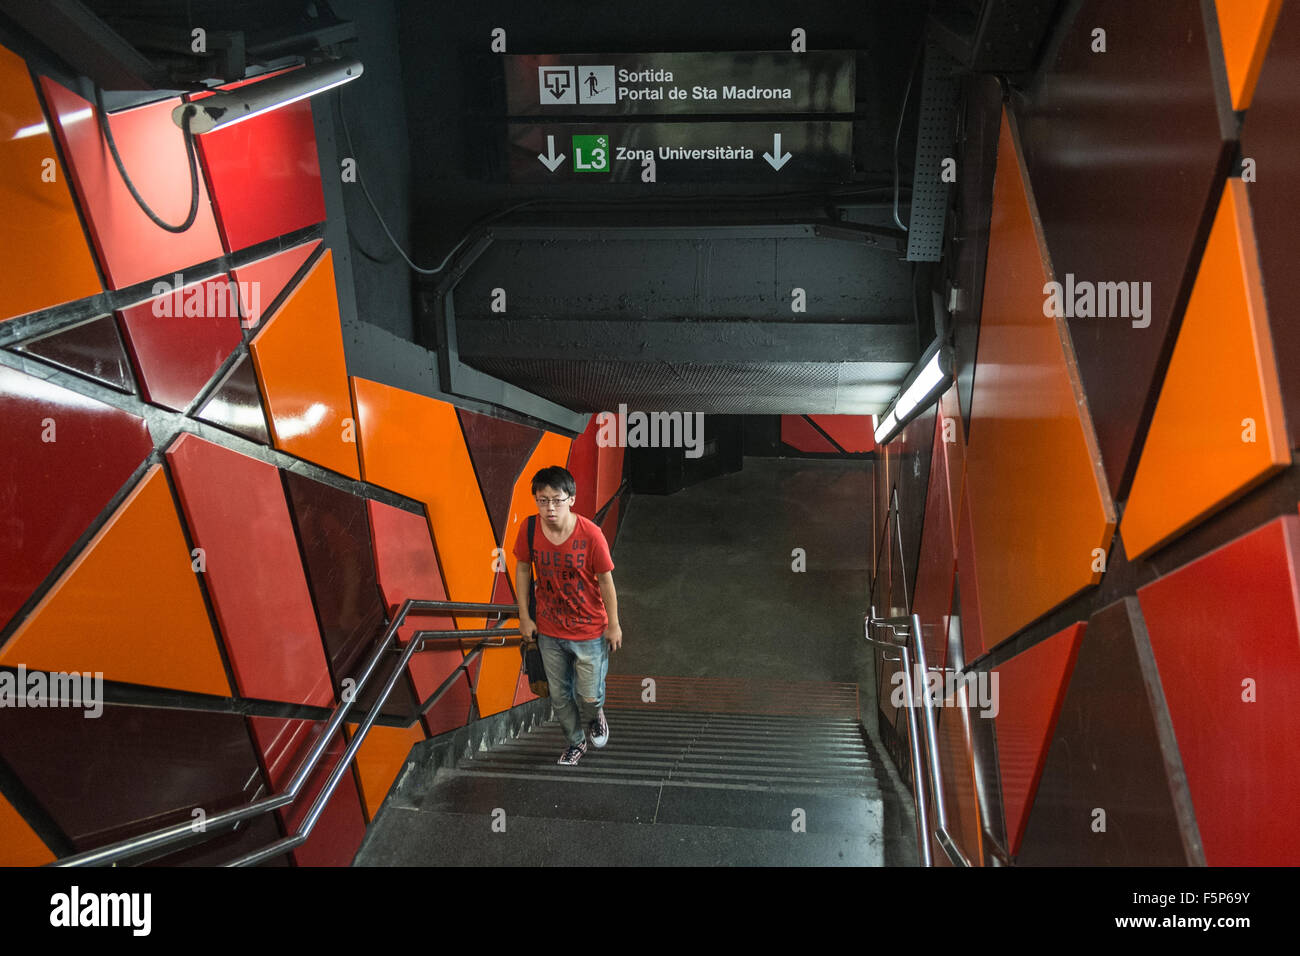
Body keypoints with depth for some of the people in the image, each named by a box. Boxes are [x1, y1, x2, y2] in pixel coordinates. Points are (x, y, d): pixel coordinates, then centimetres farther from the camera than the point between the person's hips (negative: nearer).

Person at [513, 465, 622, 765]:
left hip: (589, 630, -3)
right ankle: (575, 743, 42)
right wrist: (524, 616, 3)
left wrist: (614, 625, -5)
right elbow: (523, 569, 1)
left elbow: (606, 580, -12)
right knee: (559, 695, 17)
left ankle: (595, 715, 42)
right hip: (549, 630, 3)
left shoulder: (591, 534, -24)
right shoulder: (529, 529, -16)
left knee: (588, 695, 5)